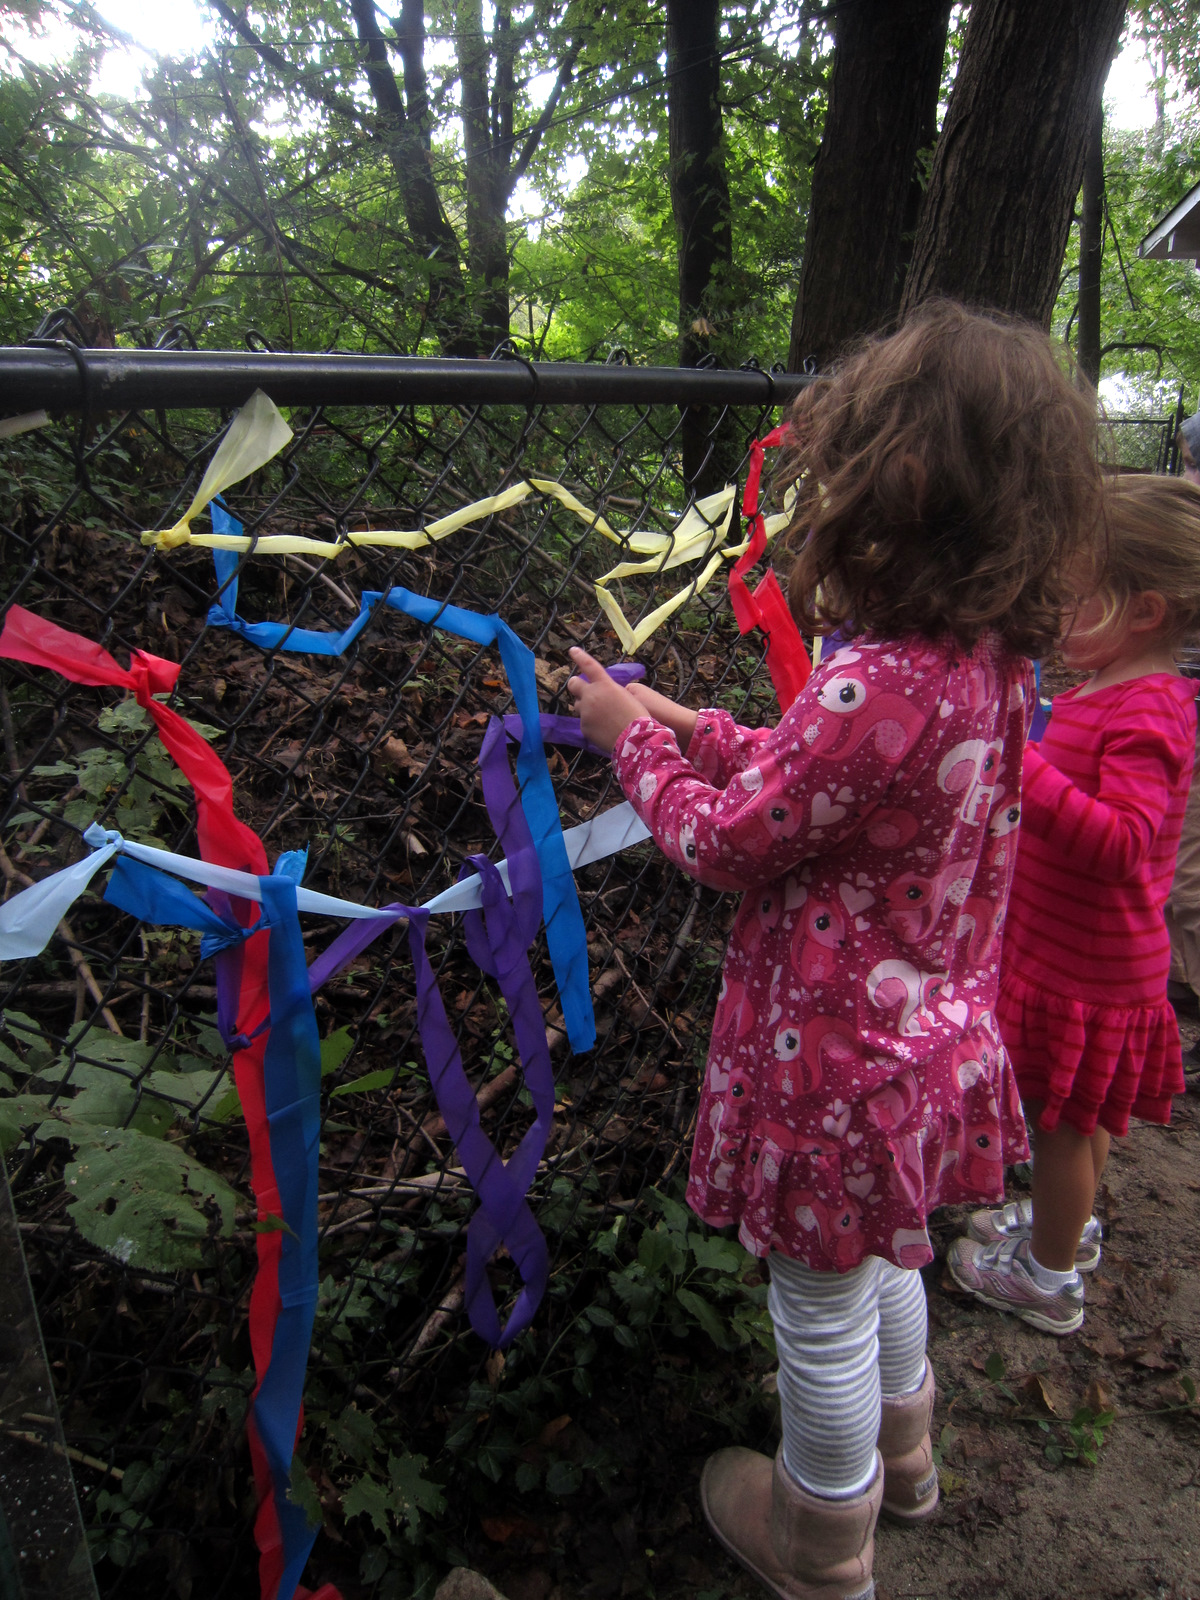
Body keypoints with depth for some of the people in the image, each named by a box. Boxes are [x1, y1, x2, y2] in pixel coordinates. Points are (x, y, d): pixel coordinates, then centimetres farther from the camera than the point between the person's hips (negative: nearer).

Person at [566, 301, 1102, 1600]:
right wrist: (687, 726, 6)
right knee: (885, 1259, 32)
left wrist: (630, 742, -4)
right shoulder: (990, 659, -4)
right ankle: (900, 1452, 59)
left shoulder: (878, 686, -33)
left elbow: (726, 842, -20)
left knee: (823, 1310, 17)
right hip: (930, 1028, 8)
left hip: (840, 1054, -8)